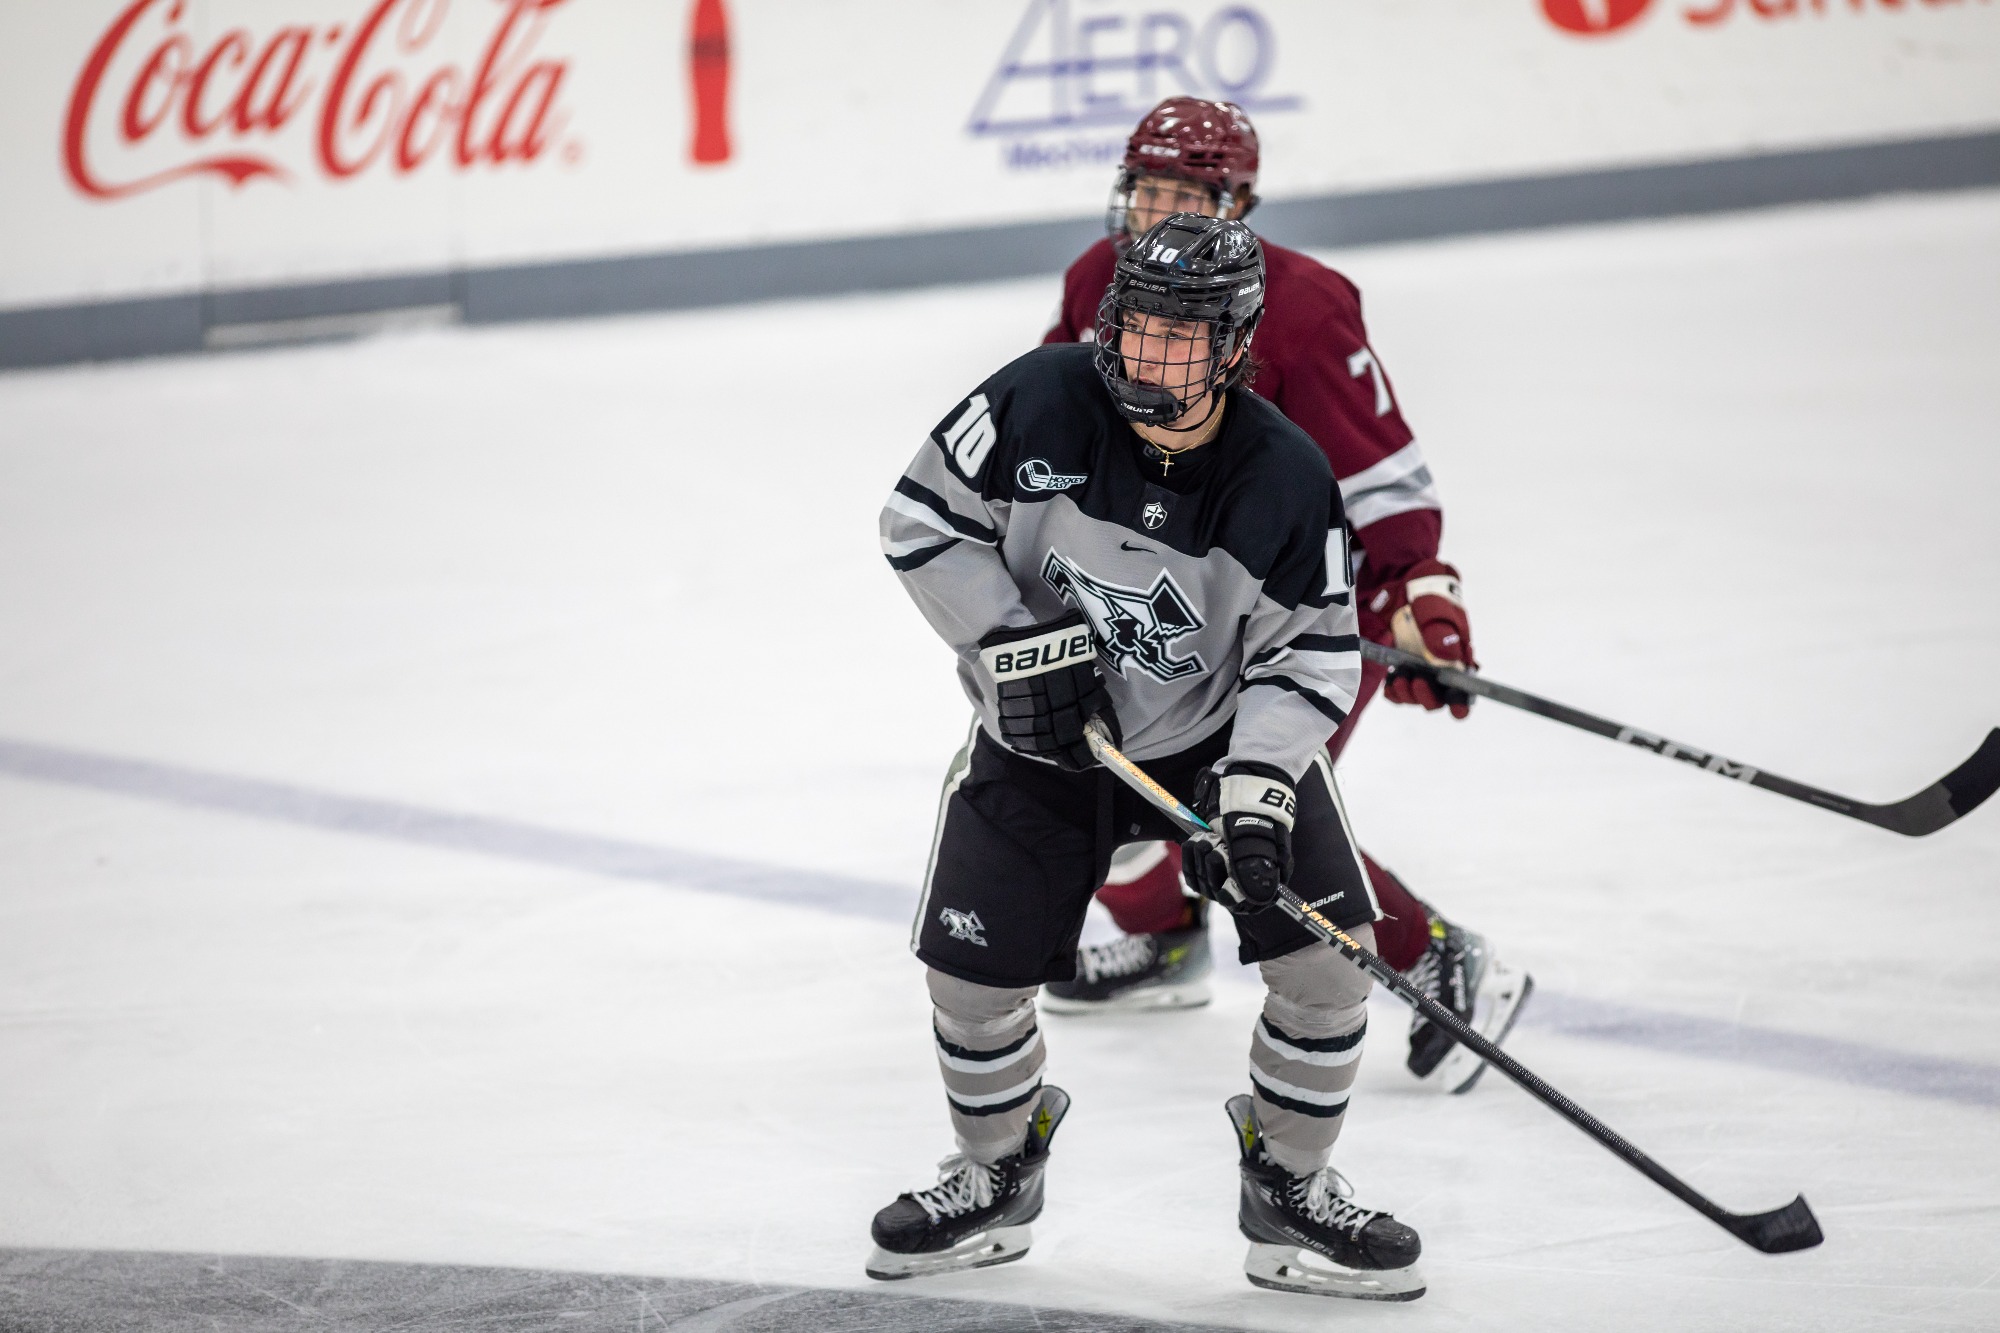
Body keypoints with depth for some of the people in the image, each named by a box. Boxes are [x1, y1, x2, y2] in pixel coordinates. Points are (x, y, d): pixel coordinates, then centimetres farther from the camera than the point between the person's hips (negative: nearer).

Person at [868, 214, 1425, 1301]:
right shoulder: (1038, 406, -19)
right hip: (1042, 729, 0)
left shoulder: (1287, 480, -19)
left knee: (1324, 955, -12)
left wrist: (1258, 783, -26)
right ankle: (995, 1177, 28)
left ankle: (1289, 1195, 9)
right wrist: (1013, 639, -19)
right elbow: (921, 519, -9)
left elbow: (1311, 653, -13)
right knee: (970, 968, -2)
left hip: (1226, 728, 0)